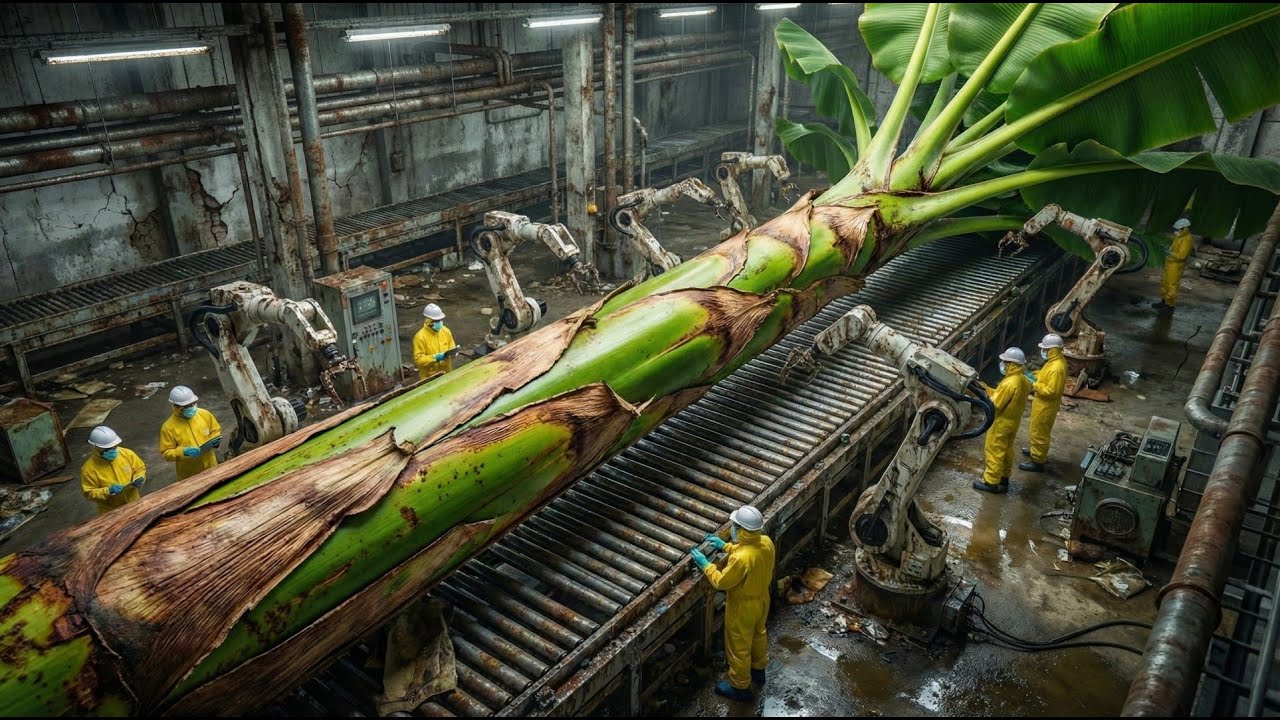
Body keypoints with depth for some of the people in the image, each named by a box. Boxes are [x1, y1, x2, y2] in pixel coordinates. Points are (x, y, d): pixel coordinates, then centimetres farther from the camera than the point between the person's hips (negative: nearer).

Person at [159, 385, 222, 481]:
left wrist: (215, 440, -14)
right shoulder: (169, 427, -18)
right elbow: (166, 453, -14)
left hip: (210, 466, 3)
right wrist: (183, 452, -30)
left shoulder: (205, 414, -9)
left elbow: (216, 431, 7)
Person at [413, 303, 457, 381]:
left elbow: (452, 348, 10)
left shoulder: (446, 331, -2)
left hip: (446, 374, 5)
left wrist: (452, 353, -13)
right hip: (429, 377, -5)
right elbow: (418, 359, -18)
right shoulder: (420, 337, -17)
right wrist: (435, 358, -28)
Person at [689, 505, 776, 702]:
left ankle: (740, 687, 36)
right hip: (762, 599, 8)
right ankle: (758, 670, 55)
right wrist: (725, 546, 6)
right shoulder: (766, 542, -17)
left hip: (743, 607, -7)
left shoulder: (741, 559, -40)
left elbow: (721, 582, -25)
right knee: (758, 635, 31)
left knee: (739, 647, 16)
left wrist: (704, 564, -13)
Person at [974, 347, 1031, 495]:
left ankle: (991, 482, 11)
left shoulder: (1009, 383, -30)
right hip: (1013, 421, 9)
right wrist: (988, 389, 3)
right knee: (1007, 450, 21)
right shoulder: (1023, 380, -1)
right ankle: (1003, 478, 34)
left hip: (1001, 423, -9)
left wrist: (985, 393, -11)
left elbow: (996, 404, -24)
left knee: (994, 452, 3)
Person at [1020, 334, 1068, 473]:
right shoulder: (1056, 361, 1)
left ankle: (1037, 462, 13)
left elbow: (1051, 391, -30)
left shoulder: (1057, 367, -31)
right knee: (1038, 430, 27)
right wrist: (1036, 376, 4)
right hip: (1042, 403, 10)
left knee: (1039, 432, 2)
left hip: (1046, 406, -10)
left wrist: (1035, 385, -22)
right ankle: (1036, 451, 45)